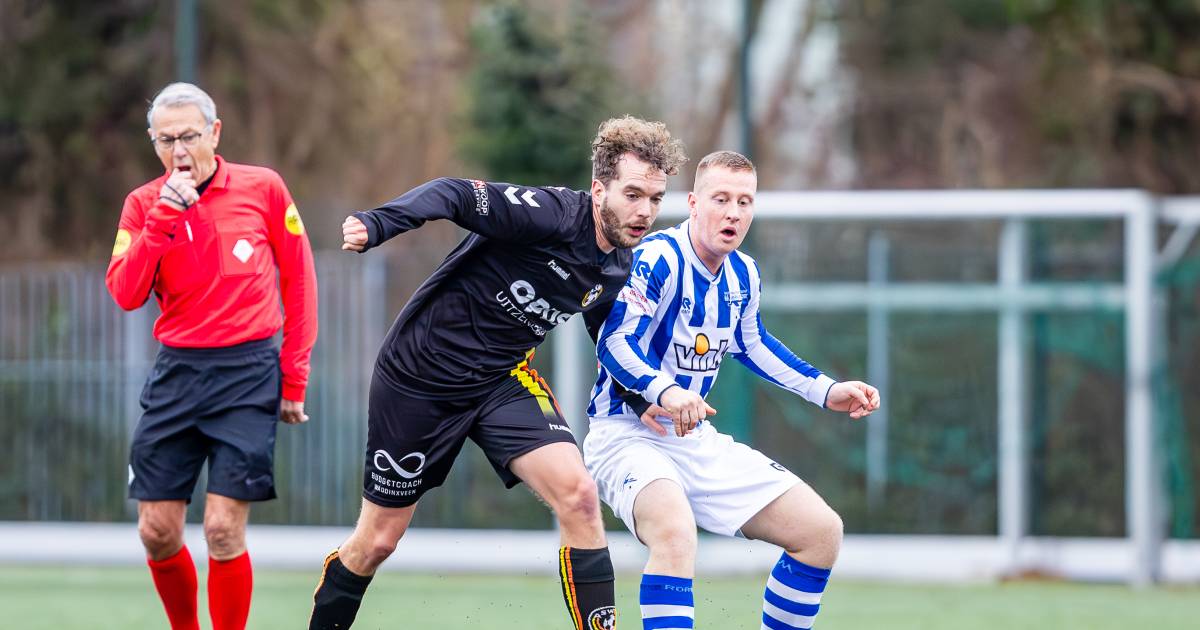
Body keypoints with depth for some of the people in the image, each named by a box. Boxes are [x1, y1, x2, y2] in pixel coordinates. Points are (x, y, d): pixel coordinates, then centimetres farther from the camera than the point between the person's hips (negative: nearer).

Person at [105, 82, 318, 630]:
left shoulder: (262, 189, -1)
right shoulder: (143, 205, 4)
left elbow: (299, 282, 6)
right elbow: (126, 294, -8)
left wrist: (293, 378, 4)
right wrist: (163, 218, -17)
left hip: (248, 373, -3)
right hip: (176, 374, 3)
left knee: (223, 532, -12)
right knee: (157, 533, 2)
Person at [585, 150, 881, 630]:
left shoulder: (743, 275, 6)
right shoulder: (657, 260, -19)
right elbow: (614, 342, -30)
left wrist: (826, 391, 19)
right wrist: (664, 390, -48)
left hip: (697, 440, 8)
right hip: (628, 434, -8)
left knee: (821, 531, 4)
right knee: (675, 532, -39)